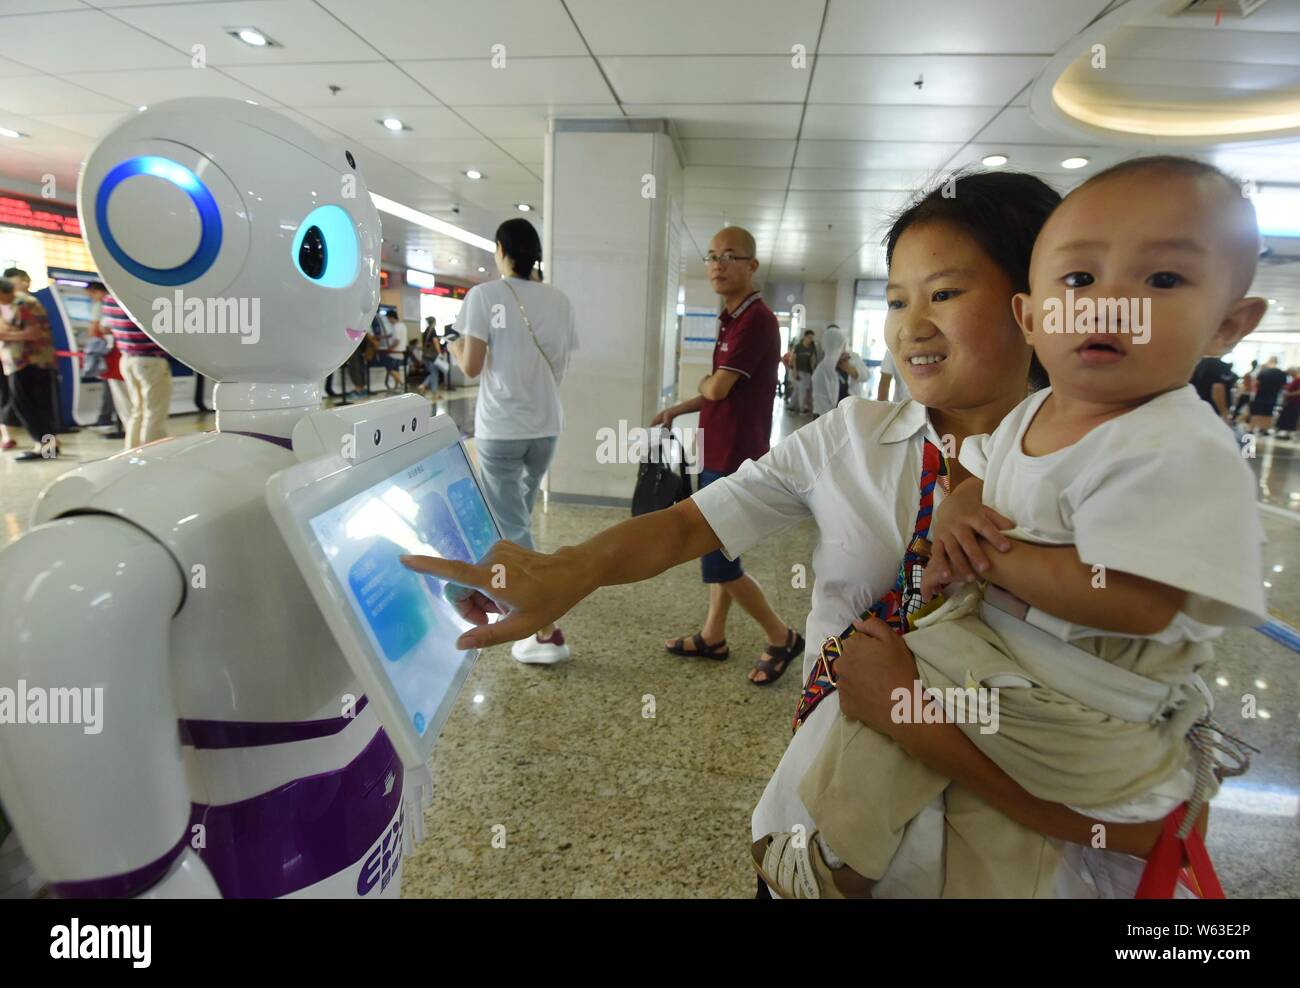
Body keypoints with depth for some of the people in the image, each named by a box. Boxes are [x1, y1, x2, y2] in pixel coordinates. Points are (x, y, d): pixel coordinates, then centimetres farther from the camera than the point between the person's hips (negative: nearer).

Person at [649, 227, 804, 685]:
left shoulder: (756, 320, -18)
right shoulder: (731, 319, 13)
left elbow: (718, 387, -22)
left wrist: (704, 381, 0)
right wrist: (676, 410, 20)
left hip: (736, 458, -10)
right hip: (721, 453, 10)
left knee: (718, 561, -5)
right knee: (718, 549, 16)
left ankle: (782, 638, 11)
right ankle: (713, 637, 29)